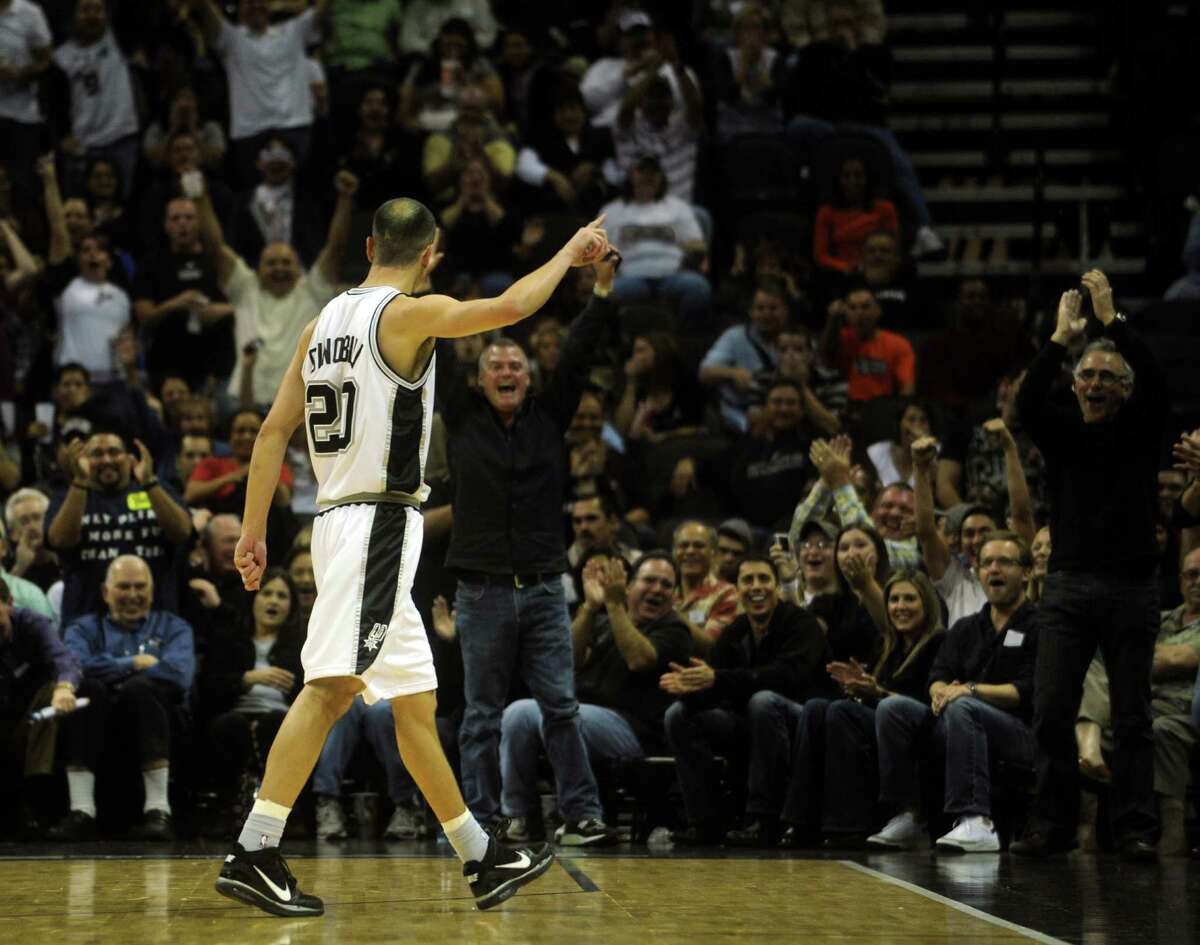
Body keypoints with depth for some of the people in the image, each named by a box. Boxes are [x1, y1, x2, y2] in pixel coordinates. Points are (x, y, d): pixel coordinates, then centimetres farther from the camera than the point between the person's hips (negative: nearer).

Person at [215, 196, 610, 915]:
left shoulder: (325, 323, 15)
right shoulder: (409, 313, -8)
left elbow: (275, 431, 13)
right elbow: (509, 308, -16)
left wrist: (253, 531, 13)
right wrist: (571, 253, 0)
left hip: (343, 521, 9)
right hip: (381, 524, -9)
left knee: (415, 701, 11)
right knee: (331, 687, -15)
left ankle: (482, 860, 17)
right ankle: (253, 854, -22)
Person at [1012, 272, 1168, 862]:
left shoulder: (1141, 431, 7)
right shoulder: (1061, 432, 11)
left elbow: (1156, 385, -12)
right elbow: (1028, 402, -9)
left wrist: (1111, 319, -14)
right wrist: (1061, 337, -14)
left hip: (1131, 589, -1)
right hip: (1069, 586, 2)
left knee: (1132, 718, 1)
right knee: (1051, 711, -3)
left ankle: (1135, 828, 3)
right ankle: (1053, 824, 4)